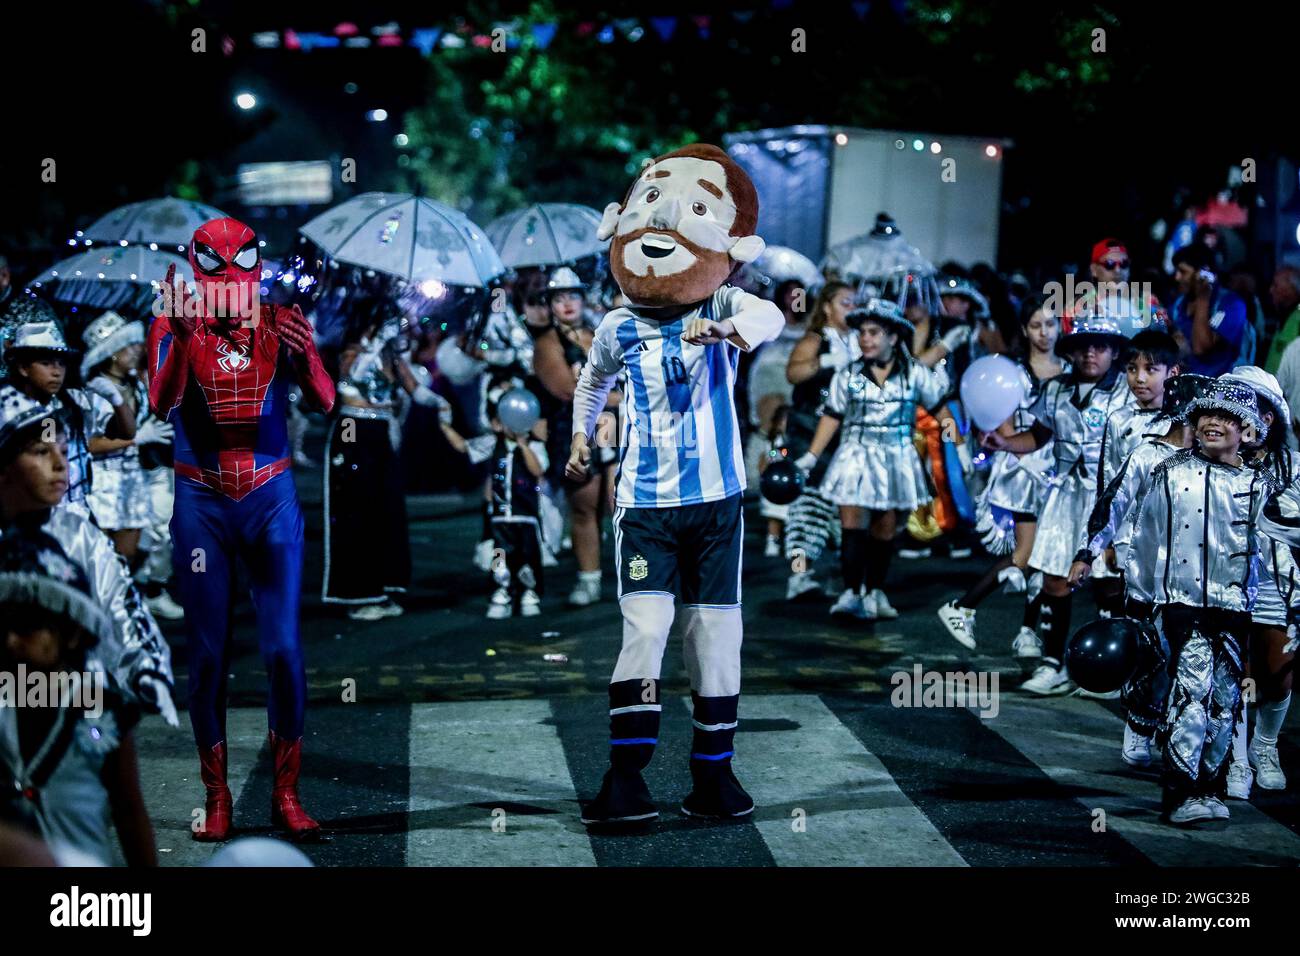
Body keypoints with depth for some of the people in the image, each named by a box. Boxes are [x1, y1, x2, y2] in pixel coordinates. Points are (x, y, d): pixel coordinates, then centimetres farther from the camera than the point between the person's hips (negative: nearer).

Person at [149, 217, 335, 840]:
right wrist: (176, 332, -32)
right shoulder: (176, 327, -1)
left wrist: (302, 352, -31)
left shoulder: (279, 325, 1)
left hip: (272, 501, 1)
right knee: (208, 653, 1)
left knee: (283, 648, -4)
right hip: (201, 504, 0)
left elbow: (324, 404, -12)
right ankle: (216, 797, 10)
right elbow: (161, 404, -19)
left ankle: (286, 793, 6)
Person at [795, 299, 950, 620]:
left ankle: (875, 593, 17)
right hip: (857, 457, -1)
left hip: (896, 459, 1)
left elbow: (940, 407, 11)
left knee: (885, 531, 6)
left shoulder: (913, 373, 0)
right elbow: (832, 416, 5)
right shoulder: (848, 375, 1)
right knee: (853, 526, -12)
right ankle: (852, 593, -17)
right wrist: (811, 457, 1)